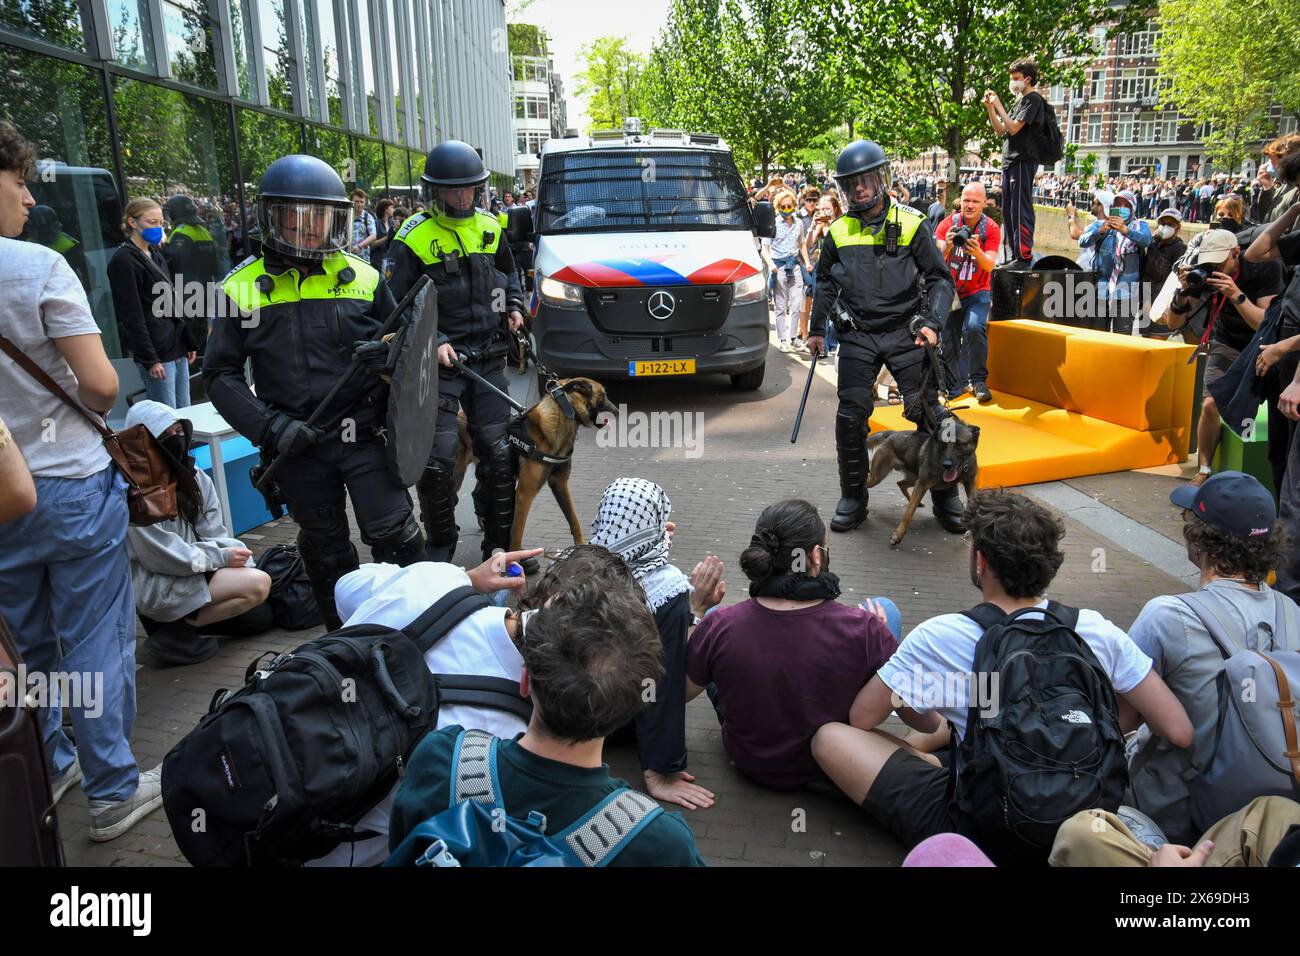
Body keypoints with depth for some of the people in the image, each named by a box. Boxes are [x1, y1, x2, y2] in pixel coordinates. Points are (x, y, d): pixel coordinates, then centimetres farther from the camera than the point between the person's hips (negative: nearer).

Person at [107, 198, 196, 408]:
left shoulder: (156, 256, 18)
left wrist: (190, 342, 18)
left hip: (177, 348, 8)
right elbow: (131, 316, -13)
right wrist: (150, 359, -17)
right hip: (156, 353, -8)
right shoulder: (123, 261, -8)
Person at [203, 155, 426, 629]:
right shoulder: (242, 287, 0)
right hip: (298, 447, 1)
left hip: (365, 435, -1)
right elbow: (221, 375, 2)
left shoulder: (364, 277, 3)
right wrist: (268, 426, -11)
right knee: (326, 551, 15)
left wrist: (388, 354, -10)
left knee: (394, 534, -4)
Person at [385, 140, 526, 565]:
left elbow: (508, 271, 27)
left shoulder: (490, 227, 8)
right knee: (437, 459, -5)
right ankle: (440, 545, 17)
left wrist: (514, 306, 10)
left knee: (498, 453, 5)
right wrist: (433, 342, -17)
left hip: (488, 359, 4)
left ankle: (501, 542, 19)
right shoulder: (413, 237, -7)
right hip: (438, 361, -4)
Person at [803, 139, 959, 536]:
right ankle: (853, 499, 12)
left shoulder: (911, 224, -2)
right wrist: (817, 329, 21)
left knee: (928, 413, -3)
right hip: (857, 337, 2)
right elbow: (826, 282, 22)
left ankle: (946, 499, 11)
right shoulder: (839, 231, 7)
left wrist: (933, 323, -14)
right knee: (850, 417, -3)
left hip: (905, 334, -2)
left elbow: (941, 279, 0)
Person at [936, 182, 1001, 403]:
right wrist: (947, 246, -40)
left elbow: (989, 265, -19)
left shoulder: (991, 229, -8)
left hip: (977, 292, -2)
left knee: (974, 327, -28)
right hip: (950, 290, 2)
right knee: (948, 339, 3)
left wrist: (977, 252, -40)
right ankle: (955, 387, 21)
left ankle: (979, 380, -14)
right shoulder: (948, 224, -7)